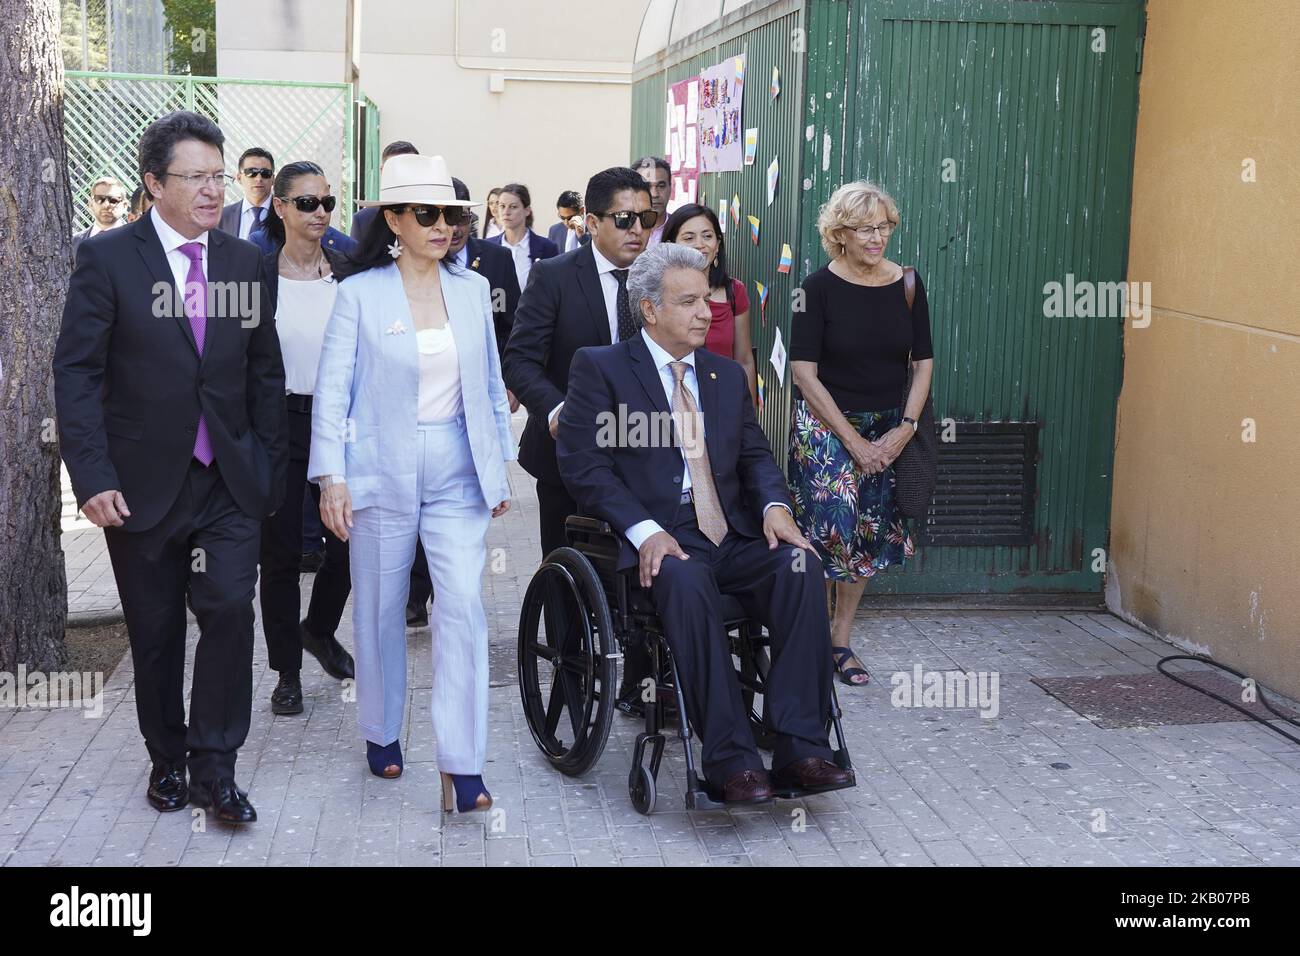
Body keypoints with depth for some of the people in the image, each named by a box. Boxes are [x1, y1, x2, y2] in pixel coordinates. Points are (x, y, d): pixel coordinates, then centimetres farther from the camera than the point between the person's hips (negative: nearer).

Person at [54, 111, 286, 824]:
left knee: (229, 610, -10)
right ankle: (167, 759, 29)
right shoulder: (108, 258, -6)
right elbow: (76, 373, -8)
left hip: (229, 484, 2)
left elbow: (265, 371, 11)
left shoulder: (244, 261, 6)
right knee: (155, 632, 10)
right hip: (142, 487, -2)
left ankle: (215, 767, 4)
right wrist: (93, 477, -14)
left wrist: (272, 467, 8)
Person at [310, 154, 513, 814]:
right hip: (382, 473, -2)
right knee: (380, 610, 10)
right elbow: (332, 390, -5)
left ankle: (461, 766, -4)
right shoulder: (359, 293, -3)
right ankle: (381, 733, 32)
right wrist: (330, 476, -12)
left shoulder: (473, 289, 6)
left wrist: (500, 467, 12)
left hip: (457, 474, 2)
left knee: (464, 606, -8)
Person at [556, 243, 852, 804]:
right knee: (687, 582, -38)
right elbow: (582, 465, -5)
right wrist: (644, 530, -18)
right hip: (658, 539, -5)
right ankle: (730, 758, -33)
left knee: (800, 565, -26)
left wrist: (774, 505, -5)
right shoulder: (601, 368, 4)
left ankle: (799, 747, -26)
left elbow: (755, 455, 19)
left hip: (733, 535, 5)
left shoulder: (728, 375, 21)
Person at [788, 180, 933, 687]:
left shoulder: (907, 285, 2)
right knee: (832, 531, -11)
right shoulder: (819, 288, -9)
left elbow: (924, 362, 7)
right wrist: (854, 441, -13)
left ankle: (841, 640, 20)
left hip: (889, 431, 4)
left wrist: (905, 427, -7)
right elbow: (805, 373, -11)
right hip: (825, 426, -4)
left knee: (868, 536, 7)